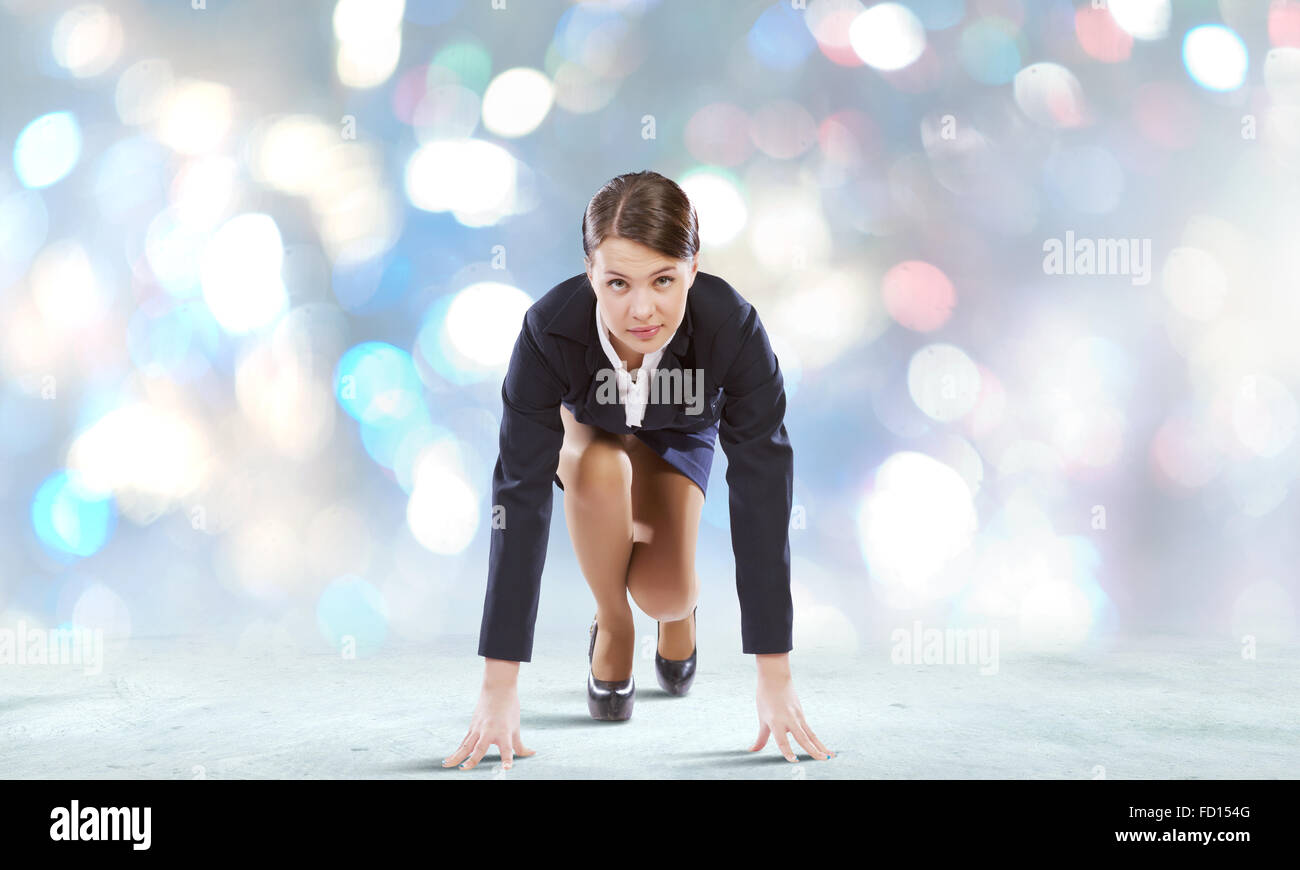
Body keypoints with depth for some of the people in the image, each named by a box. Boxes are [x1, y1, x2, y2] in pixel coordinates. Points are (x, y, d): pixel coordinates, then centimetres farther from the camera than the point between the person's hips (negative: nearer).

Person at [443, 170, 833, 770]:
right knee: (602, 469, -35)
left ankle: (679, 607, 19)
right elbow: (521, 499, -39)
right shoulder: (549, 329, -39)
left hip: (677, 434, 0)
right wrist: (498, 690, -40)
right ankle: (612, 628, -7)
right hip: (584, 428, 0)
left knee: (665, 595, -20)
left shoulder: (733, 329, -39)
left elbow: (761, 496, -36)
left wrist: (775, 681, -36)